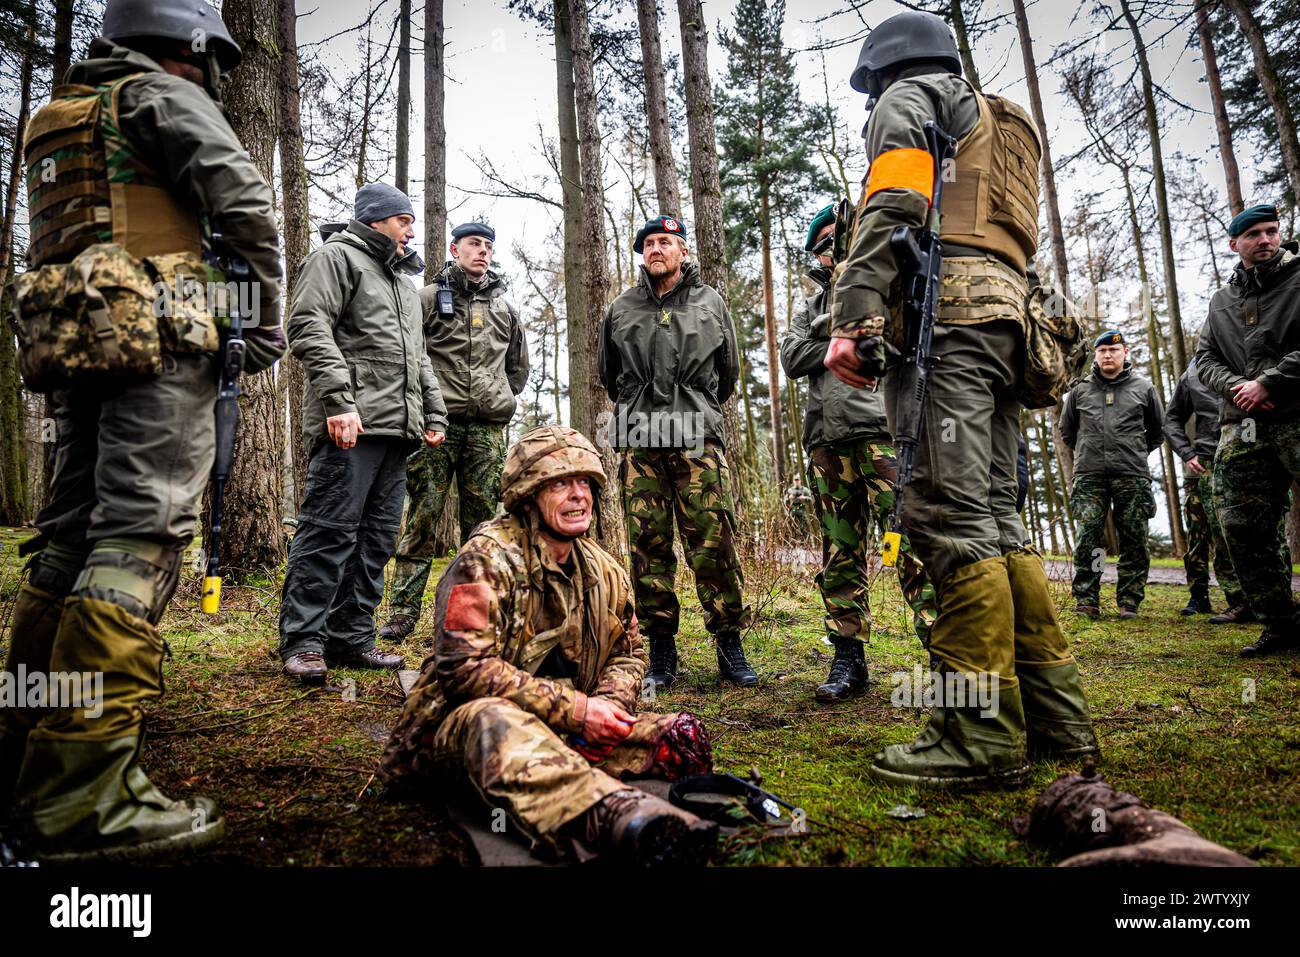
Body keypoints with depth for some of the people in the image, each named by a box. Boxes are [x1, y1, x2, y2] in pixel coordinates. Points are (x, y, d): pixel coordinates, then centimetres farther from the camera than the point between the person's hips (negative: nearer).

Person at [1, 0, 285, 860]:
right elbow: (244, 198, -11)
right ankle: (83, 798, -18)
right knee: (141, 539, -15)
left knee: (73, 534, 10)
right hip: (161, 340, -9)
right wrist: (267, 322, -5)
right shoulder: (164, 95, 3)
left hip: (78, 344, 9)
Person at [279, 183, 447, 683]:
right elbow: (309, 327, -10)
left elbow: (419, 357, 31)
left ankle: (351, 638, 13)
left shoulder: (403, 280, 30)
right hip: (351, 426, -8)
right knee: (329, 529, -8)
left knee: (376, 538, 7)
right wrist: (339, 400, -20)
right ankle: (303, 641, -2)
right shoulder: (337, 256, 4)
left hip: (397, 427, 8)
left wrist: (434, 414, 20)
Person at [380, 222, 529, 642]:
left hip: (487, 429, 3)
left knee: (482, 518, 5)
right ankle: (403, 611, 0)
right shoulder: (429, 298, 7)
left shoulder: (505, 306, 17)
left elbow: (519, 366, 25)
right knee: (421, 517, -4)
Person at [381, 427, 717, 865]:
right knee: (496, 722, -43)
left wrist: (608, 706, -6)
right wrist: (573, 709, -23)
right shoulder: (488, 558, -11)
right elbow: (465, 666, -21)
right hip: (466, 718, -6)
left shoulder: (605, 570, 10)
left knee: (683, 734, -12)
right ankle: (615, 812, -70)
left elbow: (628, 653, 19)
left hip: (569, 725, 7)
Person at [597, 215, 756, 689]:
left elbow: (728, 370, 22)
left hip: (698, 440, -1)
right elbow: (608, 374, 25)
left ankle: (729, 646, 5)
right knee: (648, 545, 1)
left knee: (714, 542, -6)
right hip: (640, 443, 2)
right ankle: (661, 650, 10)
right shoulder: (621, 310, 14)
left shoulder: (710, 303, 12)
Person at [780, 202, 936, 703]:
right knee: (840, 554, 6)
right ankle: (848, 661, 12)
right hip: (828, 444, 4)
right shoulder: (812, 306, 24)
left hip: (883, 430, -4)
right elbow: (792, 358, 7)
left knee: (911, 546, -12)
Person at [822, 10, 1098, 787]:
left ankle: (984, 738, -15)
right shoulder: (1004, 125, 37)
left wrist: (853, 317, -16)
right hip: (1007, 320, 9)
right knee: (994, 513, 6)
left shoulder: (907, 97, 12)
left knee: (950, 513, -15)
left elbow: (892, 208, -8)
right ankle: (1055, 716, 6)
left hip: (942, 313, -9)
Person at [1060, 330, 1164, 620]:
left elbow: (1158, 430, 21)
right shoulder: (1080, 390, 10)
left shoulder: (1144, 389, 9)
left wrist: (1137, 453, 14)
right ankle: (1086, 600, 0)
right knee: (1087, 539, -6)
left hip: (1132, 477, 0)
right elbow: (1066, 429, 22)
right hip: (1089, 476, 0)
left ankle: (1129, 601, 9)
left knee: (1134, 541, 2)